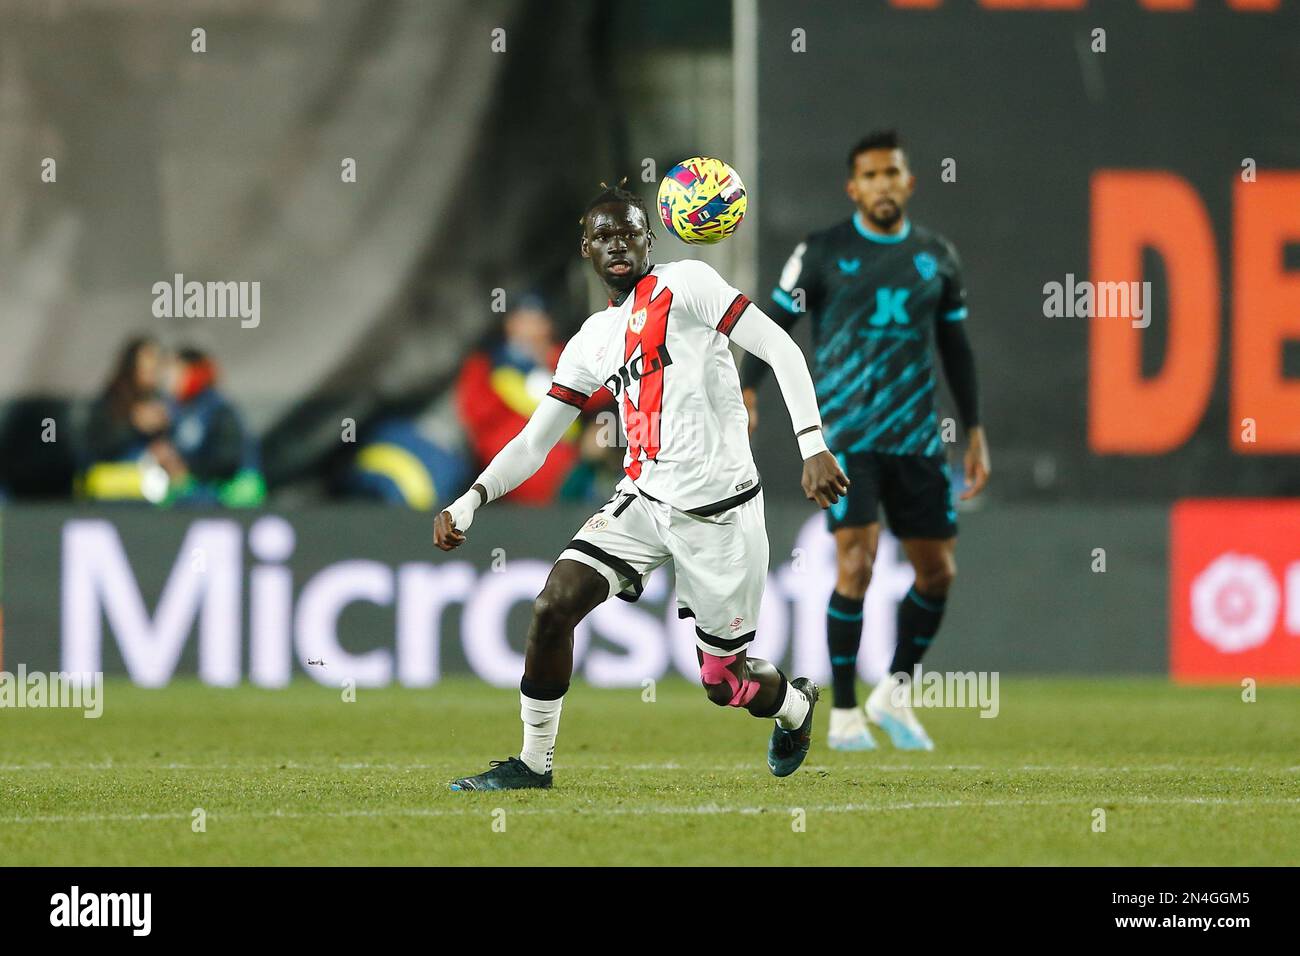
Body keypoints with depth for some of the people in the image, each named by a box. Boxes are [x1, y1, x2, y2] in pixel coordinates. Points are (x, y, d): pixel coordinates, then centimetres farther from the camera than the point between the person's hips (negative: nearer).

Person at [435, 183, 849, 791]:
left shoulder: (684, 284, -6)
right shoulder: (593, 342, 13)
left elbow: (780, 349, -13)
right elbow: (535, 441, 15)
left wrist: (813, 447, -23)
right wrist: (470, 502, 0)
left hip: (719, 509, -5)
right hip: (644, 500, 5)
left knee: (723, 682, 3)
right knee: (553, 607, -14)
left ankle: (795, 705, 38)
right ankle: (533, 763, 0)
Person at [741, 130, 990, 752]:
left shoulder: (937, 257, 10)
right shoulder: (822, 253, -1)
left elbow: (955, 348, 18)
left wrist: (975, 433, 15)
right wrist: (748, 391, -20)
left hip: (917, 438, 4)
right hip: (845, 436, -4)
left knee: (938, 571, 5)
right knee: (857, 563, -15)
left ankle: (894, 696, 25)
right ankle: (844, 716, -5)